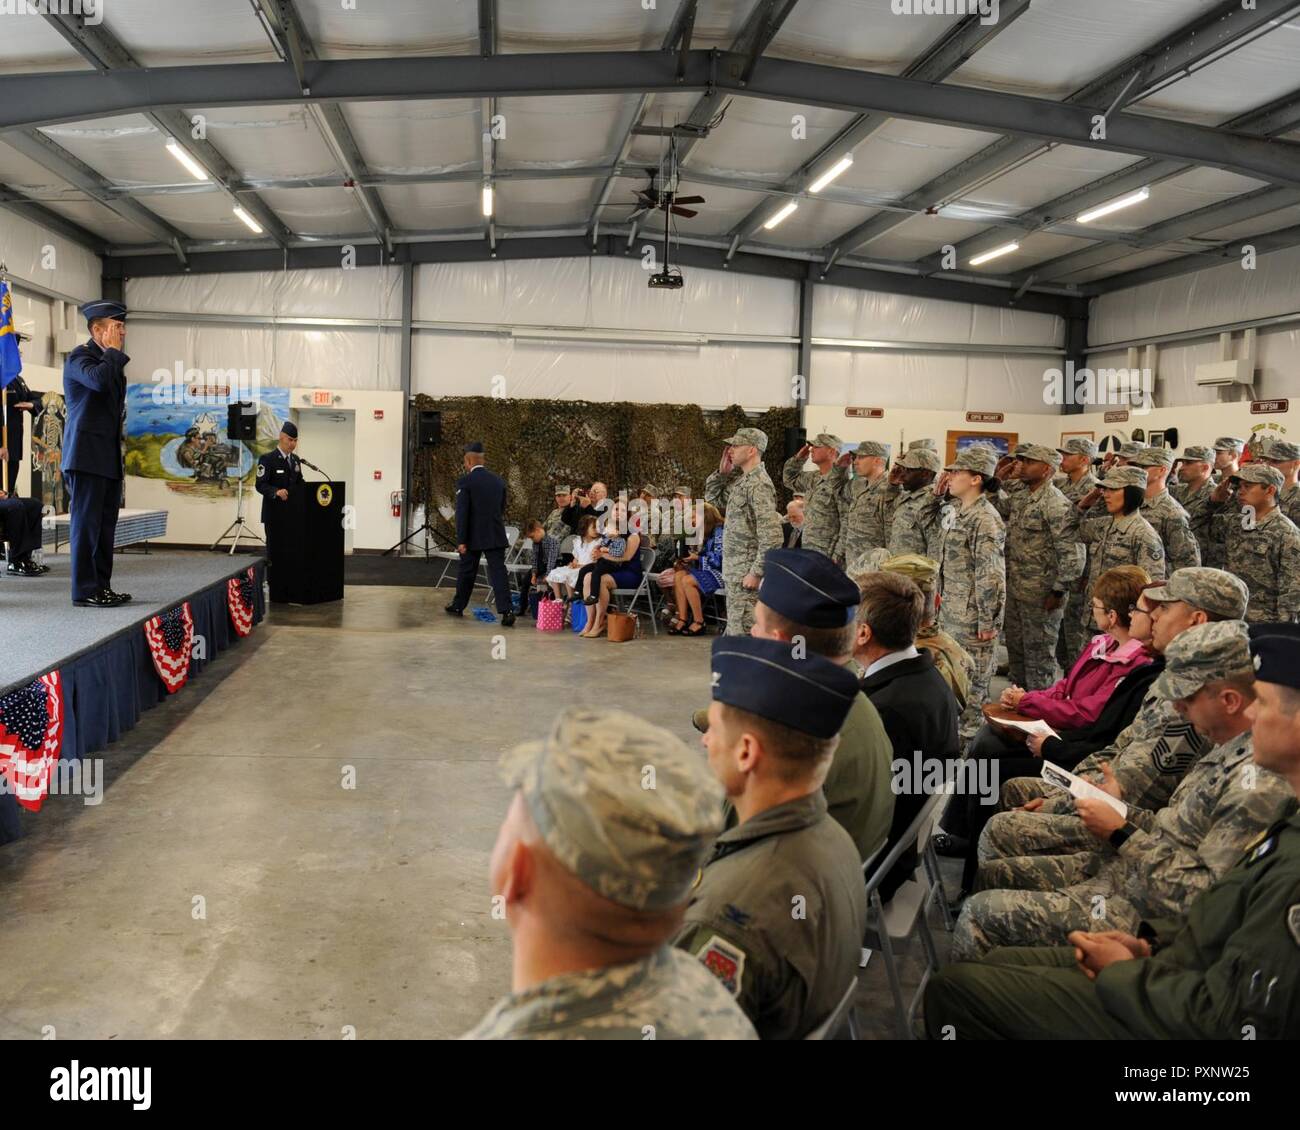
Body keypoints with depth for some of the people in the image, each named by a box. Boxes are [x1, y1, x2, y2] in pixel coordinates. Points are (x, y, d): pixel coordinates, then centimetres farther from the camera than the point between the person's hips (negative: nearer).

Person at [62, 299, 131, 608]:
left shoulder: (111, 361, 20)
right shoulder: (78, 357, -6)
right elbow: (99, 379, -30)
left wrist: (120, 462, 21)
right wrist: (113, 350, -12)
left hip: (108, 459, 8)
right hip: (86, 456, -8)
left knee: (105, 525, 9)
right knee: (86, 524, -6)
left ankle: (102, 587, 15)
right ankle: (85, 591, -3)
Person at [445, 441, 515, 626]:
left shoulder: (465, 481, -9)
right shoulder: (499, 481, 7)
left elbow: (462, 512, -13)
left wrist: (461, 540, -11)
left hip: (473, 536, -3)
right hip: (496, 535, 3)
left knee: (466, 572, 13)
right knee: (499, 572, -3)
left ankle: (458, 606, 29)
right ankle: (507, 610, -15)